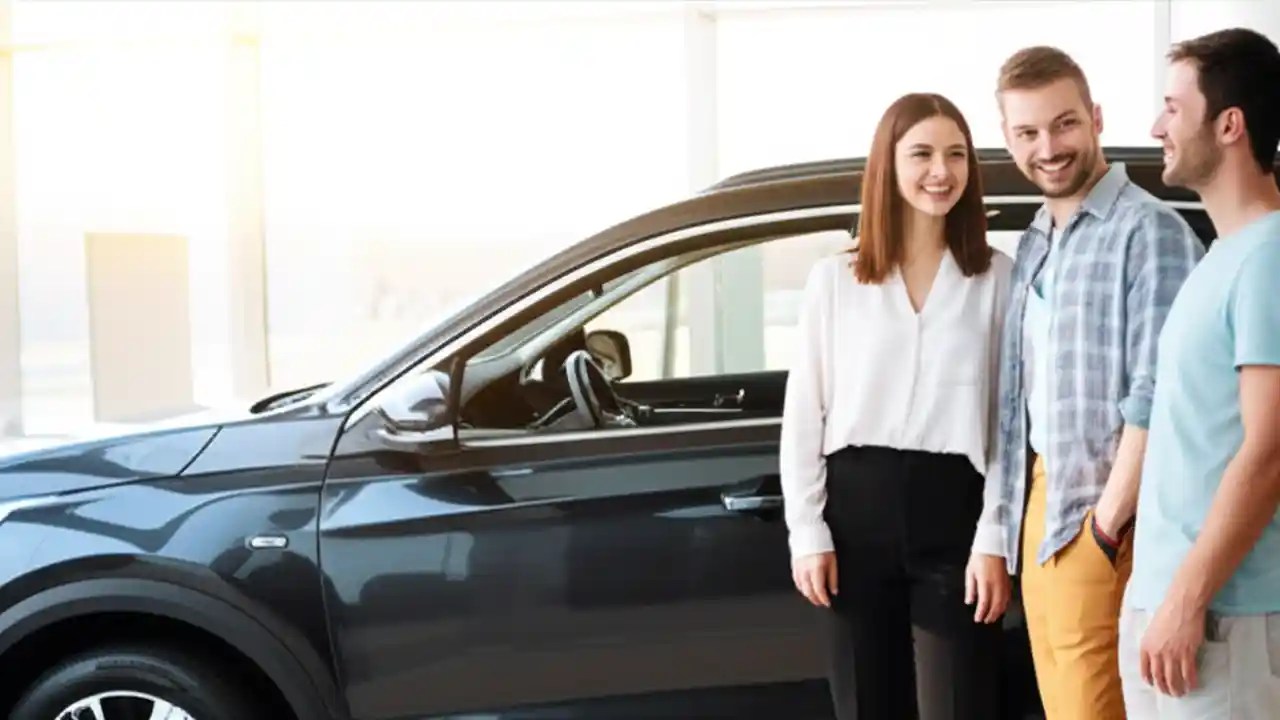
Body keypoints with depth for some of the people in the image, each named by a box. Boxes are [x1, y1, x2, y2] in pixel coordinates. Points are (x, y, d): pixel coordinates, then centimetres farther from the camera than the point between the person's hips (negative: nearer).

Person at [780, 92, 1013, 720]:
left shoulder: (998, 278, 3)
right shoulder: (834, 278, 6)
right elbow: (803, 415, 6)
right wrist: (806, 532, -1)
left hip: (953, 513, -1)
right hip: (856, 512, 2)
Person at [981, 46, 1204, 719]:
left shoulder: (1147, 231, -12)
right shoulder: (1033, 244, 14)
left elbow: (1157, 397, -18)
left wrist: (1105, 523, -17)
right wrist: (1009, 521, 11)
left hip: (1095, 520, -8)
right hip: (1039, 510, 8)